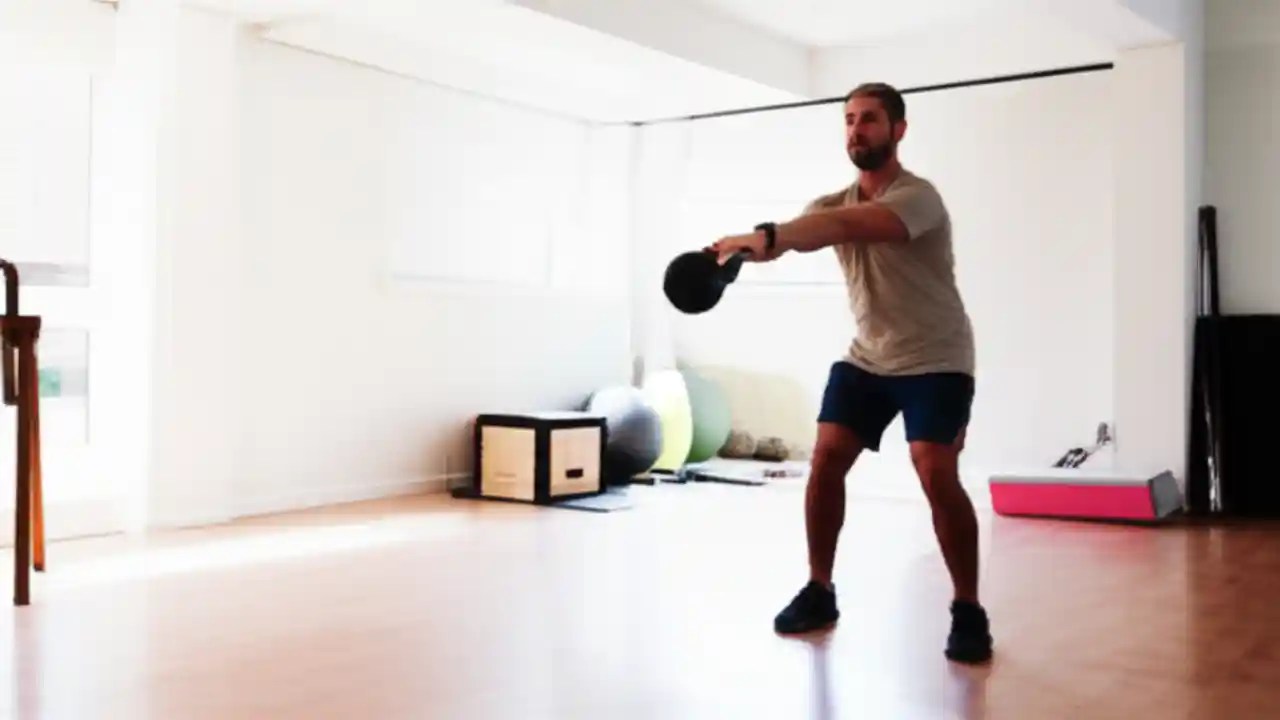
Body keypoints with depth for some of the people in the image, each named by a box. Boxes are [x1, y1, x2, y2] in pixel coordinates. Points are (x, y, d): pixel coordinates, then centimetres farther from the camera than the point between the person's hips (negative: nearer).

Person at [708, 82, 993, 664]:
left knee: (937, 474, -20)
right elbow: (800, 233, -20)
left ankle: (968, 611, -3)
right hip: (867, 356, 6)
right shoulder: (836, 201, 1)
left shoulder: (918, 197, -21)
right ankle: (819, 592, 9)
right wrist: (751, 243, -44)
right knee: (826, 459, -6)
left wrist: (767, 236, -57)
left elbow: (852, 225, -42)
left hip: (935, 360, -6)